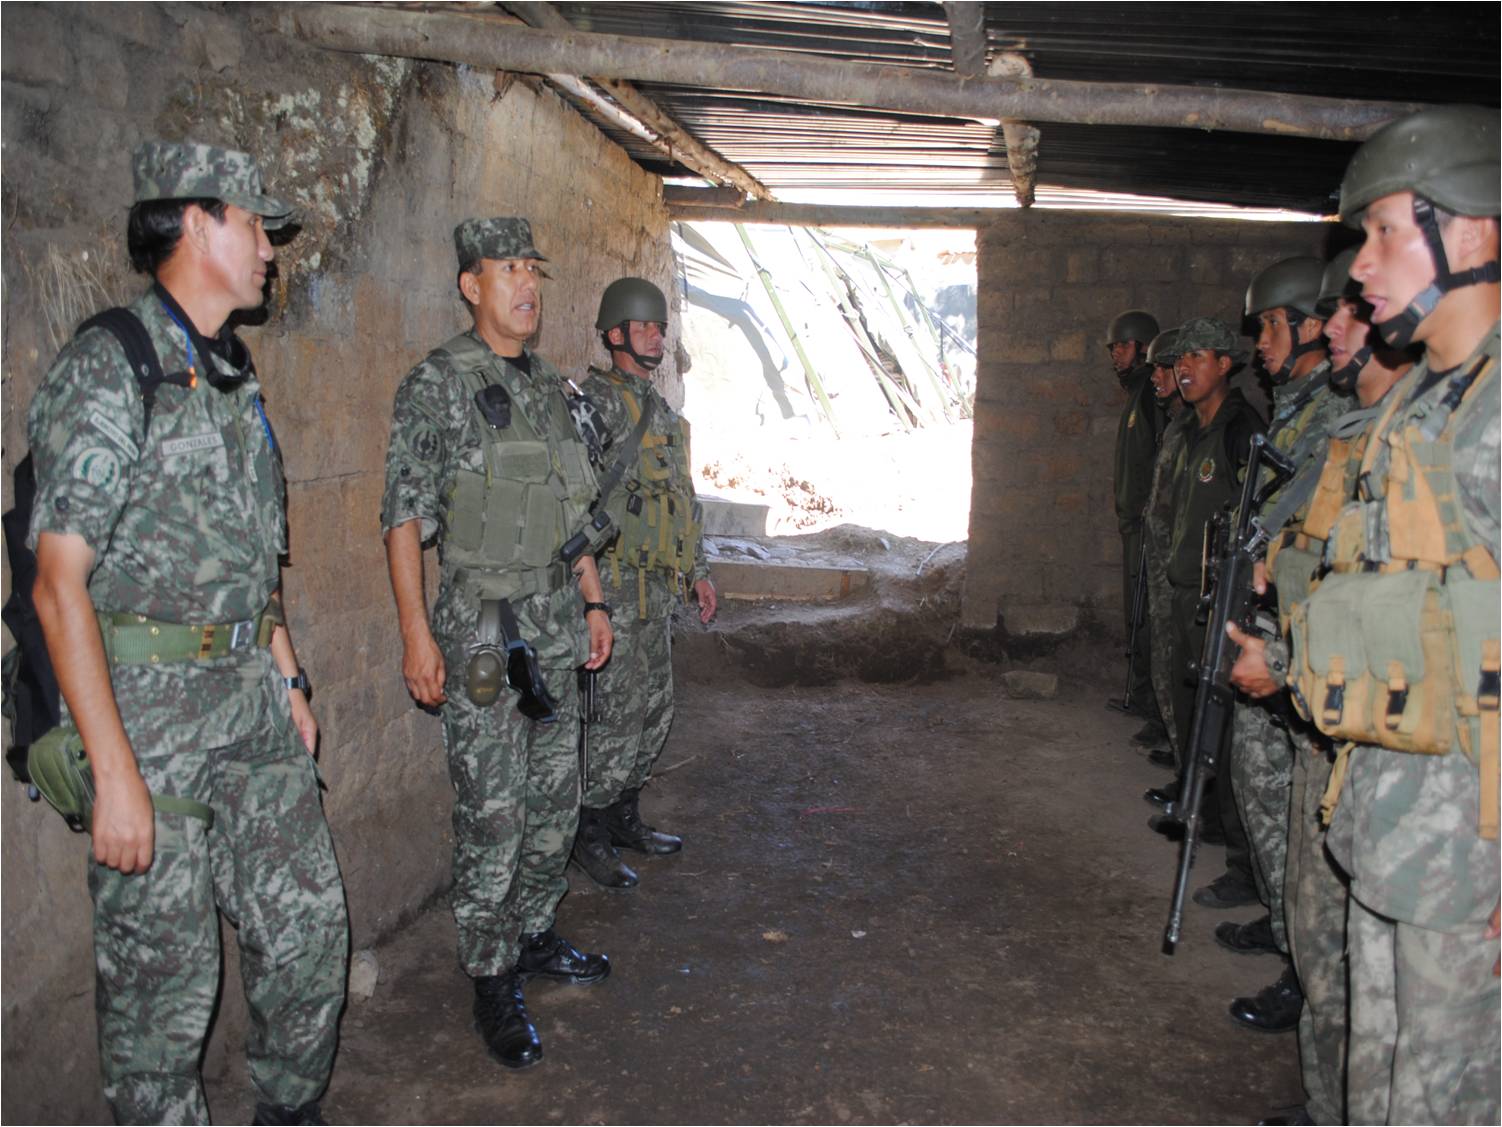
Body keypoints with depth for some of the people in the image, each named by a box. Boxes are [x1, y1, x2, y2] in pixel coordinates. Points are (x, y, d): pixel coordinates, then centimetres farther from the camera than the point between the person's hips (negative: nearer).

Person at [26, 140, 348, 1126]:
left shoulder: (233, 373, 12)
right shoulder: (107, 368, -13)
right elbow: (60, 583, -17)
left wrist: (288, 680, 16)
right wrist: (115, 773, -20)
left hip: (253, 695, 8)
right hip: (150, 704, -7)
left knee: (309, 925, 14)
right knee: (164, 971, 5)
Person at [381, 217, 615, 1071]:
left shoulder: (550, 386, 12)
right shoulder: (437, 386, -8)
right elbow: (405, 516, -11)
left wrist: (593, 602, 14)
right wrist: (417, 635, -16)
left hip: (555, 623, 7)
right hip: (482, 628, -7)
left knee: (557, 801, 15)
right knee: (493, 815, -1)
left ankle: (534, 935, 34)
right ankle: (494, 984, 14)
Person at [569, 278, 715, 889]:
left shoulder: (661, 409, 17)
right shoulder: (597, 399, -11)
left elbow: (683, 496, 23)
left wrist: (697, 568, 22)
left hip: (657, 583, 9)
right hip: (616, 579, -9)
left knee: (655, 706, 14)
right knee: (620, 708, -5)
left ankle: (625, 816, 27)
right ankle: (590, 834, 10)